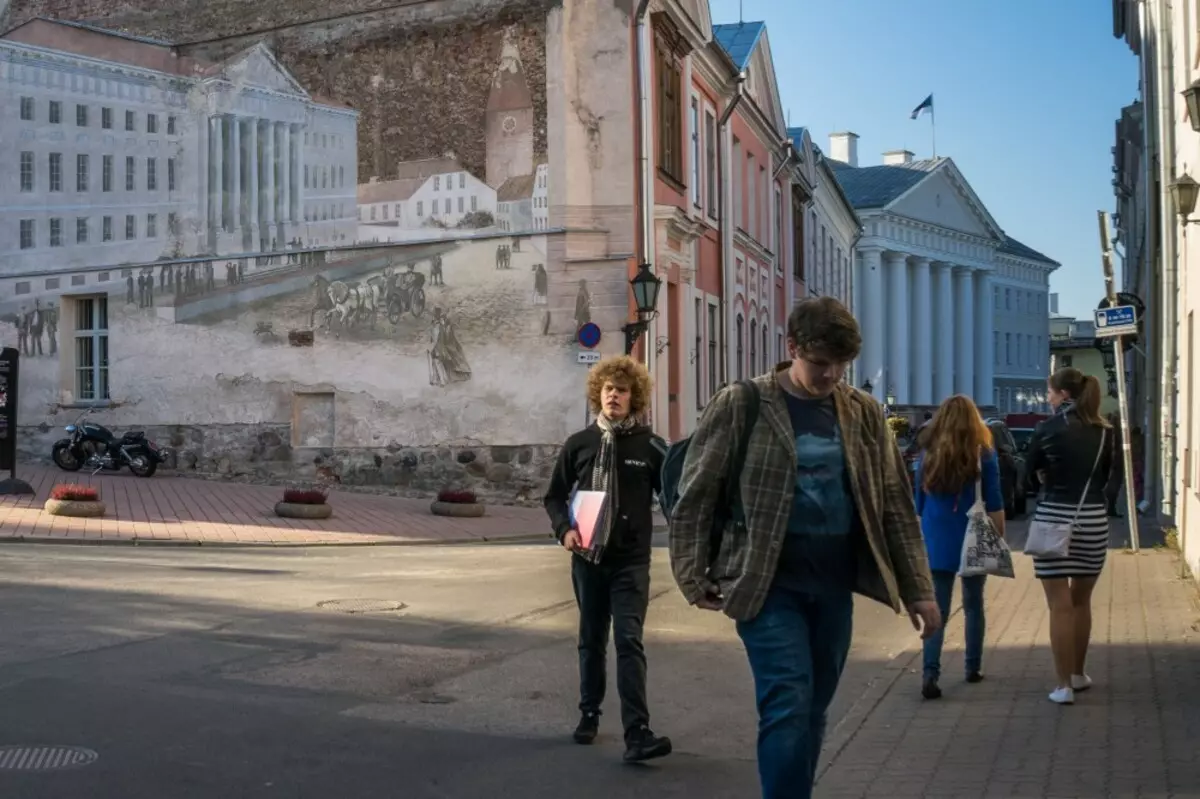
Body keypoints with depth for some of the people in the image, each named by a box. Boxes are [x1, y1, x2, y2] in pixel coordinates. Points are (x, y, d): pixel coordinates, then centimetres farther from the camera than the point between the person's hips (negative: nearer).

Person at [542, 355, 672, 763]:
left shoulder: (649, 445, -3)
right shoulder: (578, 444, 2)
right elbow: (555, 495, 9)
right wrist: (564, 529, -8)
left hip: (631, 560, -2)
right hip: (588, 559, 2)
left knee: (629, 641, -10)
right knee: (591, 640, 15)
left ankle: (637, 733, -11)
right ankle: (589, 714, 32)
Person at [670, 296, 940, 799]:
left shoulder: (863, 413, 6)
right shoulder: (740, 405, -7)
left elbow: (895, 505, 9)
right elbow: (695, 497, -4)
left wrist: (918, 589, 7)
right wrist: (695, 579, -7)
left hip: (834, 586, 5)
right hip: (769, 585, -4)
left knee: (813, 711, 12)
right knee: (789, 707, -11)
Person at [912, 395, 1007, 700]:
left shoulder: (927, 454, 2)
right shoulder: (983, 454, -4)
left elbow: (918, 504, 8)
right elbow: (994, 505, -4)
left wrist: (921, 538, 18)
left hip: (936, 541, 1)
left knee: (937, 609, 1)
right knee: (973, 605, 16)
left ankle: (930, 673, -13)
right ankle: (973, 668, 25)